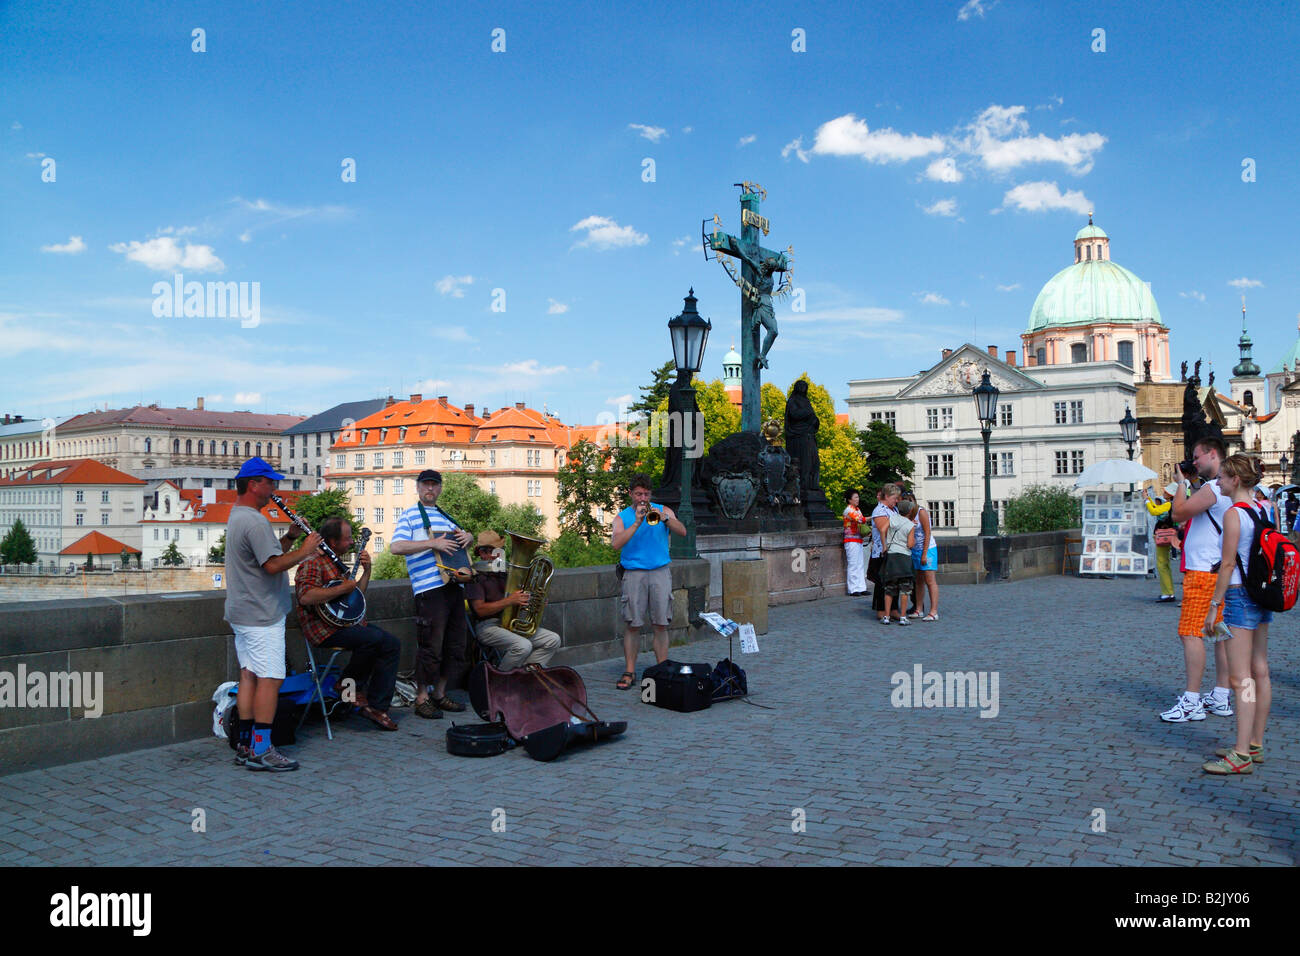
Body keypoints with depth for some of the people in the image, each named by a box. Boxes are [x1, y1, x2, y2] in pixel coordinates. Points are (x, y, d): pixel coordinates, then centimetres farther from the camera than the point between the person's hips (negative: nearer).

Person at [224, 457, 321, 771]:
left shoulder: (237, 516, 16)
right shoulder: (255, 521, -19)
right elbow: (274, 565, -24)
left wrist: (290, 537, 8)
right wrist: (305, 551, -12)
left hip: (242, 613, 11)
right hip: (262, 615, -11)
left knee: (249, 675, 12)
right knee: (269, 678, -8)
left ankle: (245, 745, 16)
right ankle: (262, 750, -6)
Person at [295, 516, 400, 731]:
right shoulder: (313, 564, -10)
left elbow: (356, 594, 30)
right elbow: (305, 597, -27)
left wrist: (366, 570, 16)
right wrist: (342, 589, -21)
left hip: (348, 622, 10)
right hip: (325, 629, -10)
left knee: (393, 645, -7)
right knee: (374, 638, -30)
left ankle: (377, 706, -7)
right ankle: (350, 684, -6)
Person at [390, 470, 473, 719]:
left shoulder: (444, 516, 23)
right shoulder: (410, 516, 0)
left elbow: (461, 537, 34)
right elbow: (396, 547, -13)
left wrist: (468, 536, 8)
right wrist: (432, 543, -19)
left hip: (453, 585, 8)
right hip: (430, 589, -8)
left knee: (454, 643, 10)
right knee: (430, 645, -7)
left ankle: (440, 694, 21)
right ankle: (422, 698, 3)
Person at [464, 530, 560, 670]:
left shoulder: (503, 573, 20)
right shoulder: (475, 576, -6)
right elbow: (480, 609, -17)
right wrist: (509, 600, -22)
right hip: (488, 626, -8)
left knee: (553, 640, -6)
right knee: (523, 646, -32)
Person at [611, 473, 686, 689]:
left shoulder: (663, 510, 12)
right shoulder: (622, 517, 9)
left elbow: (682, 532, -2)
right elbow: (616, 544, -8)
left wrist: (664, 518, -18)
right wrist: (636, 523, -14)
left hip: (660, 572, 1)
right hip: (634, 574, -1)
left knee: (661, 625, -1)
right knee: (633, 625, -3)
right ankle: (630, 671, 4)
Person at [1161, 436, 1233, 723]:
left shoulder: (1212, 488, -16)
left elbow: (1178, 513, -14)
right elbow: (1194, 512, 25)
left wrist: (1183, 481, -3)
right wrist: (1188, 483, 16)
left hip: (1203, 571, -10)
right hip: (1222, 570, 10)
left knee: (1191, 632, -9)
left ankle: (1191, 702, -10)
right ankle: (1221, 698, 17)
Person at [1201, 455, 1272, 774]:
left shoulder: (1234, 514, -15)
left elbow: (1227, 564, -16)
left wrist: (1214, 605, -12)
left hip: (1240, 595, -9)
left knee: (1241, 677, -8)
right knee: (1260, 671, 13)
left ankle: (1242, 754, -8)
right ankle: (1255, 744, 23)